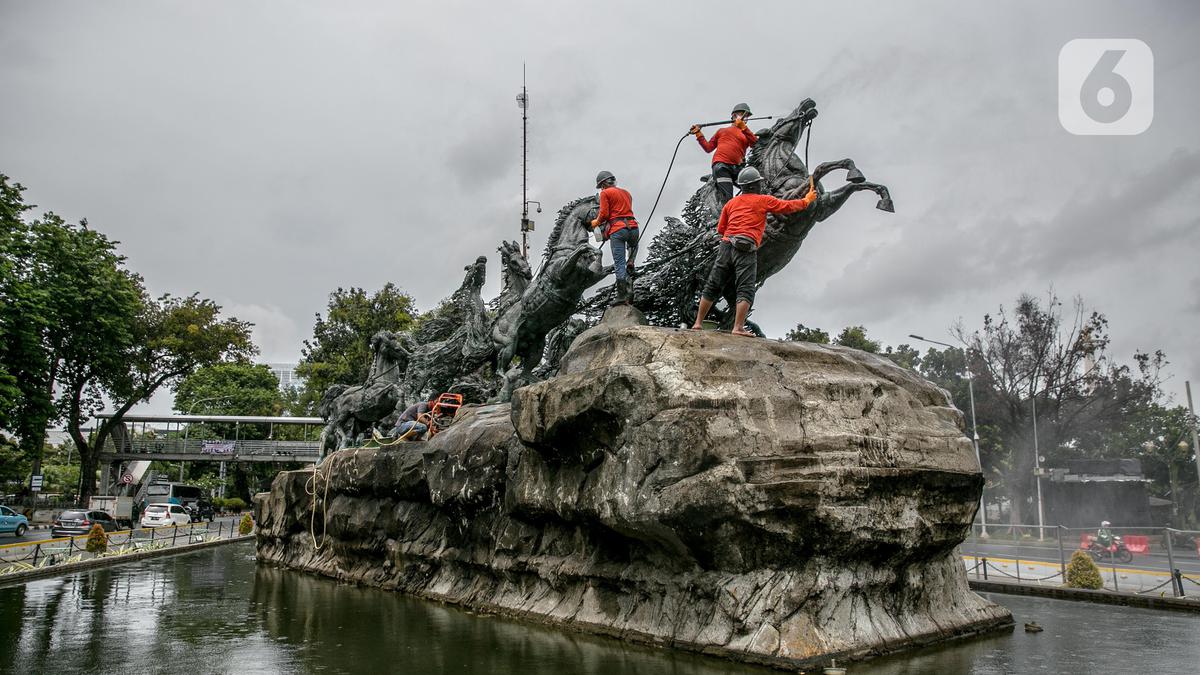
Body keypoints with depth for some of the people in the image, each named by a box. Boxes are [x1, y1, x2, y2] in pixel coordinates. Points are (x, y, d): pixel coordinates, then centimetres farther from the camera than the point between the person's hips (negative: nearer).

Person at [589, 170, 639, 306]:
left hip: (617, 230, -5)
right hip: (632, 227, 5)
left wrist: (596, 222, 16)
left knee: (619, 264, -6)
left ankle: (622, 296, -9)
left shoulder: (605, 193, 4)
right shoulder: (626, 192, 24)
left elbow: (604, 213, -4)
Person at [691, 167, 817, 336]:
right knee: (746, 290, -7)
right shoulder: (764, 200, 9)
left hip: (726, 246, 5)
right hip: (746, 250, -5)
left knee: (712, 287, 8)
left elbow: (720, 229, 22)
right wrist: (807, 200, 32)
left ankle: (698, 323, 8)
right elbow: (788, 206, 16)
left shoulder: (731, 203, 21)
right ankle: (738, 327, -18)